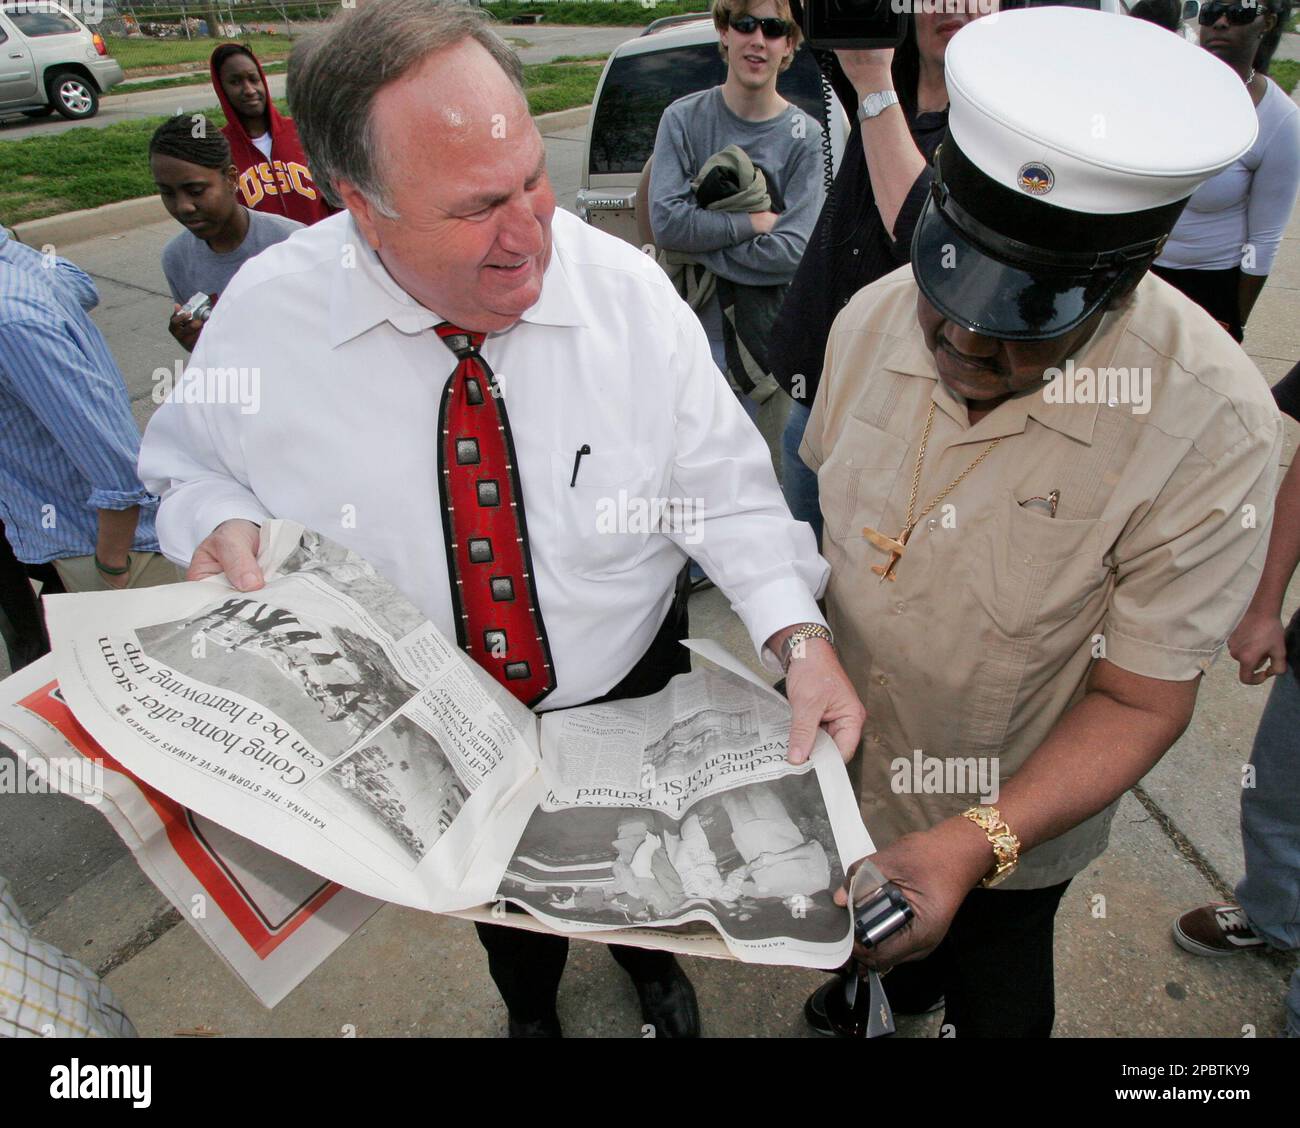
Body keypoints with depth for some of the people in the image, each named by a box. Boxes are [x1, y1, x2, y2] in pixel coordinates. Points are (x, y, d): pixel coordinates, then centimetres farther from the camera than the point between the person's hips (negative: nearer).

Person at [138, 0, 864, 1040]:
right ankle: (529, 1003, 70)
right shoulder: (264, 316, -20)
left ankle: (650, 959, 72)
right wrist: (220, 520, -25)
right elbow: (189, 460, -2)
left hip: (634, 695, 0)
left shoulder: (629, 291, -22)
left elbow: (726, 489, -16)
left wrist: (800, 635, -30)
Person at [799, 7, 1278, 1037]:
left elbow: (1140, 703, -25)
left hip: (1018, 808, -4)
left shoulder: (1212, 429, -30)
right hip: (849, 758, 5)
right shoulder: (874, 317, -18)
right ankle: (899, 996, 69)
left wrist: (976, 840, -37)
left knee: (989, 986, 24)